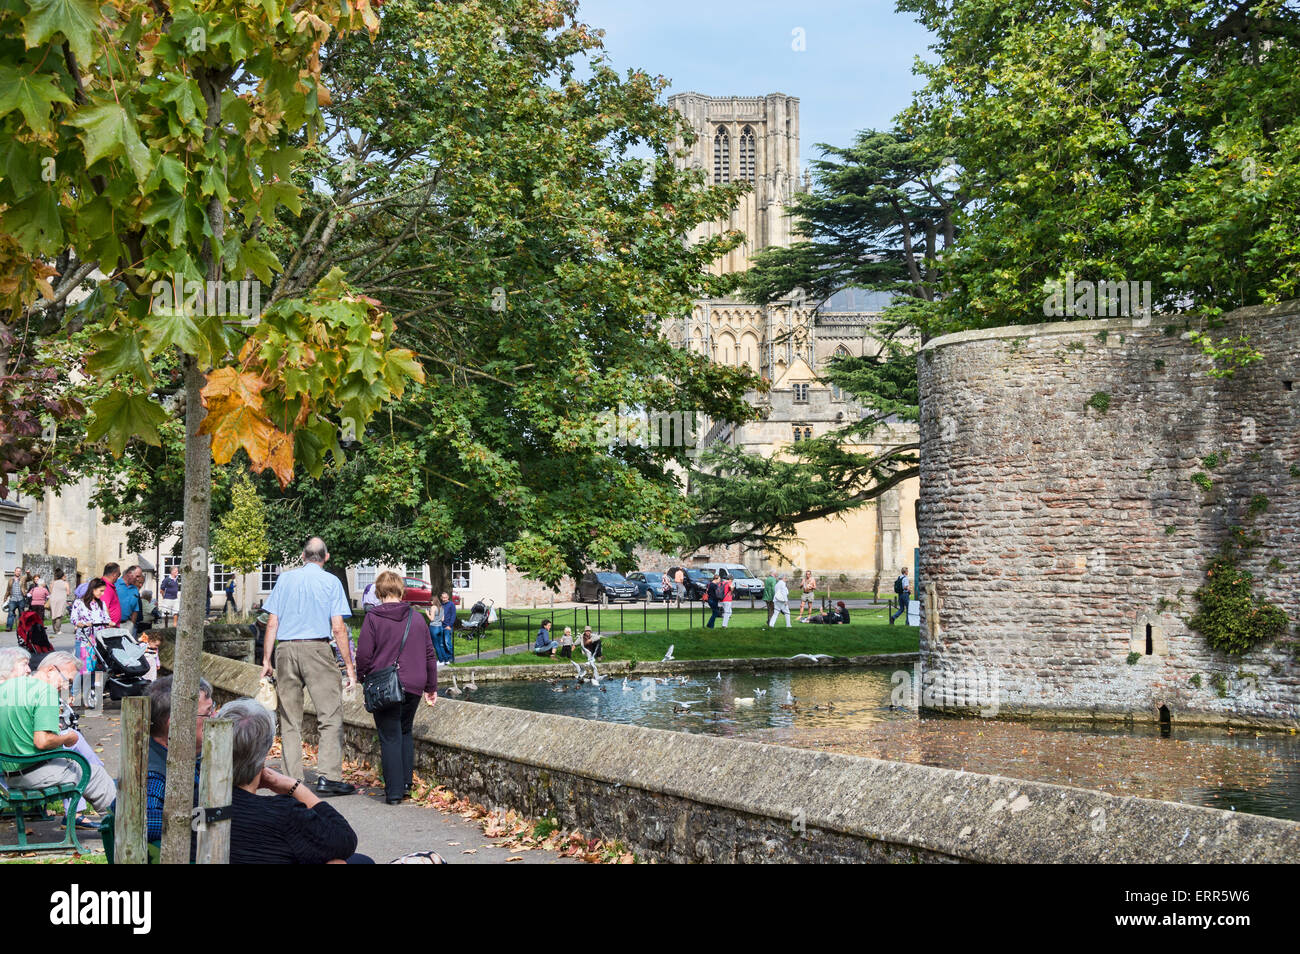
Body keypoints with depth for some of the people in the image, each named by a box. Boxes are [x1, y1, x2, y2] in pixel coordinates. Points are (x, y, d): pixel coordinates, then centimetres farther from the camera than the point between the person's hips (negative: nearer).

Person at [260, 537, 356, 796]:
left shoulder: (285, 579, 11)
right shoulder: (331, 582, 3)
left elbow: (272, 624, 7)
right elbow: (338, 628, -3)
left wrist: (266, 660, 11)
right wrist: (349, 666, 0)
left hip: (285, 650, 4)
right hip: (317, 649, -3)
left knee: (290, 719, 8)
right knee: (331, 715, -2)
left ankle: (292, 779, 7)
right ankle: (328, 776, -12)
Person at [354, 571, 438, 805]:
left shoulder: (373, 618, -6)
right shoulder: (416, 618, 7)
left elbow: (364, 655, -9)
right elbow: (430, 654, 12)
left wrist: (363, 679, 8)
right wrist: (431, 687, 20)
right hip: (414, 686, 4)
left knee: (390, 737, 1)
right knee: (405, 732, 21)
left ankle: (394, 792, 0)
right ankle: (406, 783, 19)